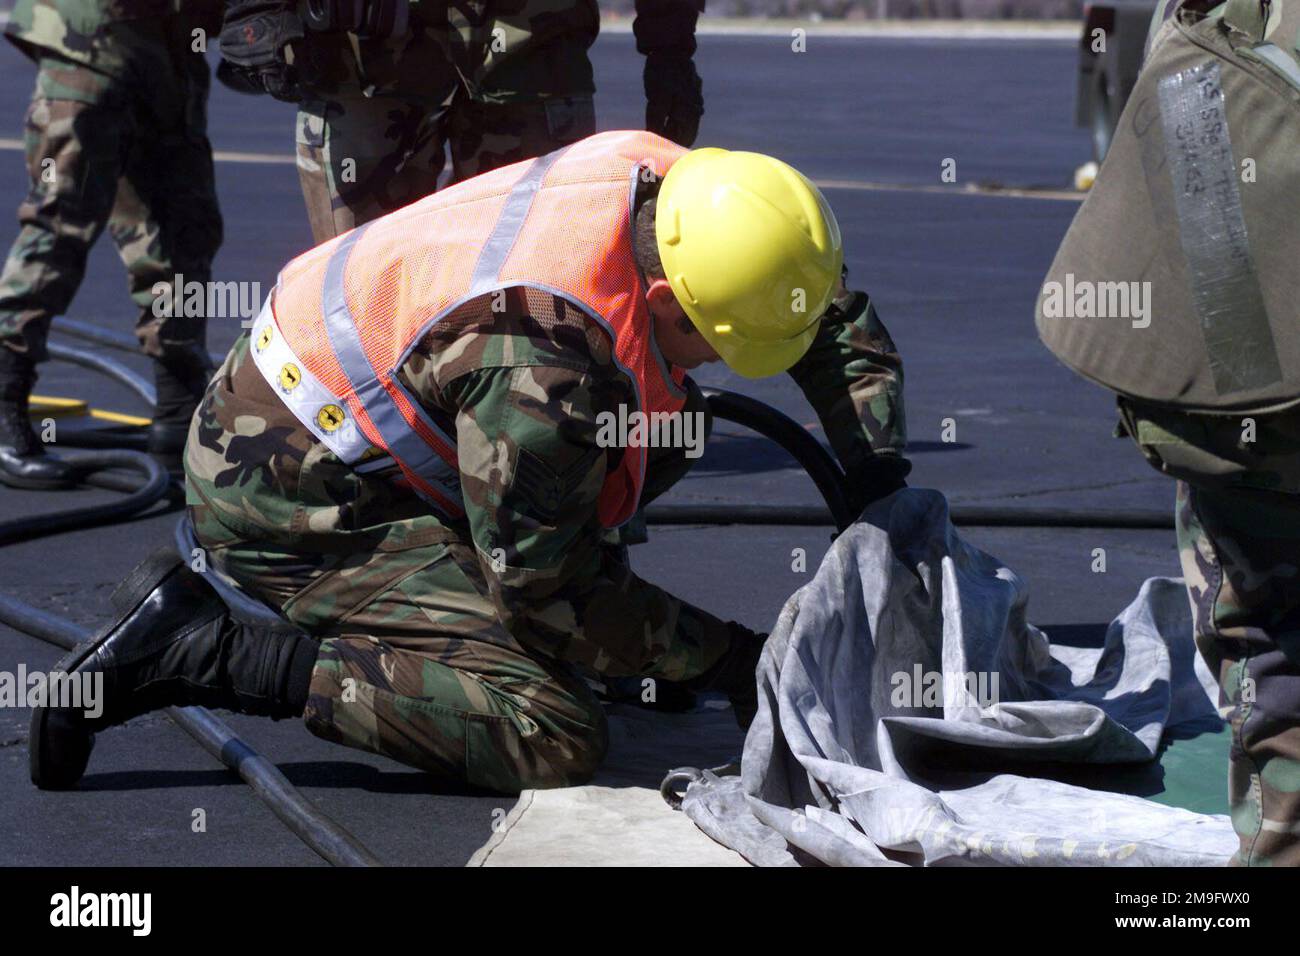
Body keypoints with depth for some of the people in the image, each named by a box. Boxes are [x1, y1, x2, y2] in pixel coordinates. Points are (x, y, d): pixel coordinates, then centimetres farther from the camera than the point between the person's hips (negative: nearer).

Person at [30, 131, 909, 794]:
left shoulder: (678, 186, -9)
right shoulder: (540, 365, -34)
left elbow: (840, 320, 10)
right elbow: (548, 590, -21)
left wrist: (878, 470, 0)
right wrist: (721, 660, -13)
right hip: (292, 502, -9)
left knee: (677, 423, 7)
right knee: (554, 737, -20)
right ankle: (199, 652, -15)